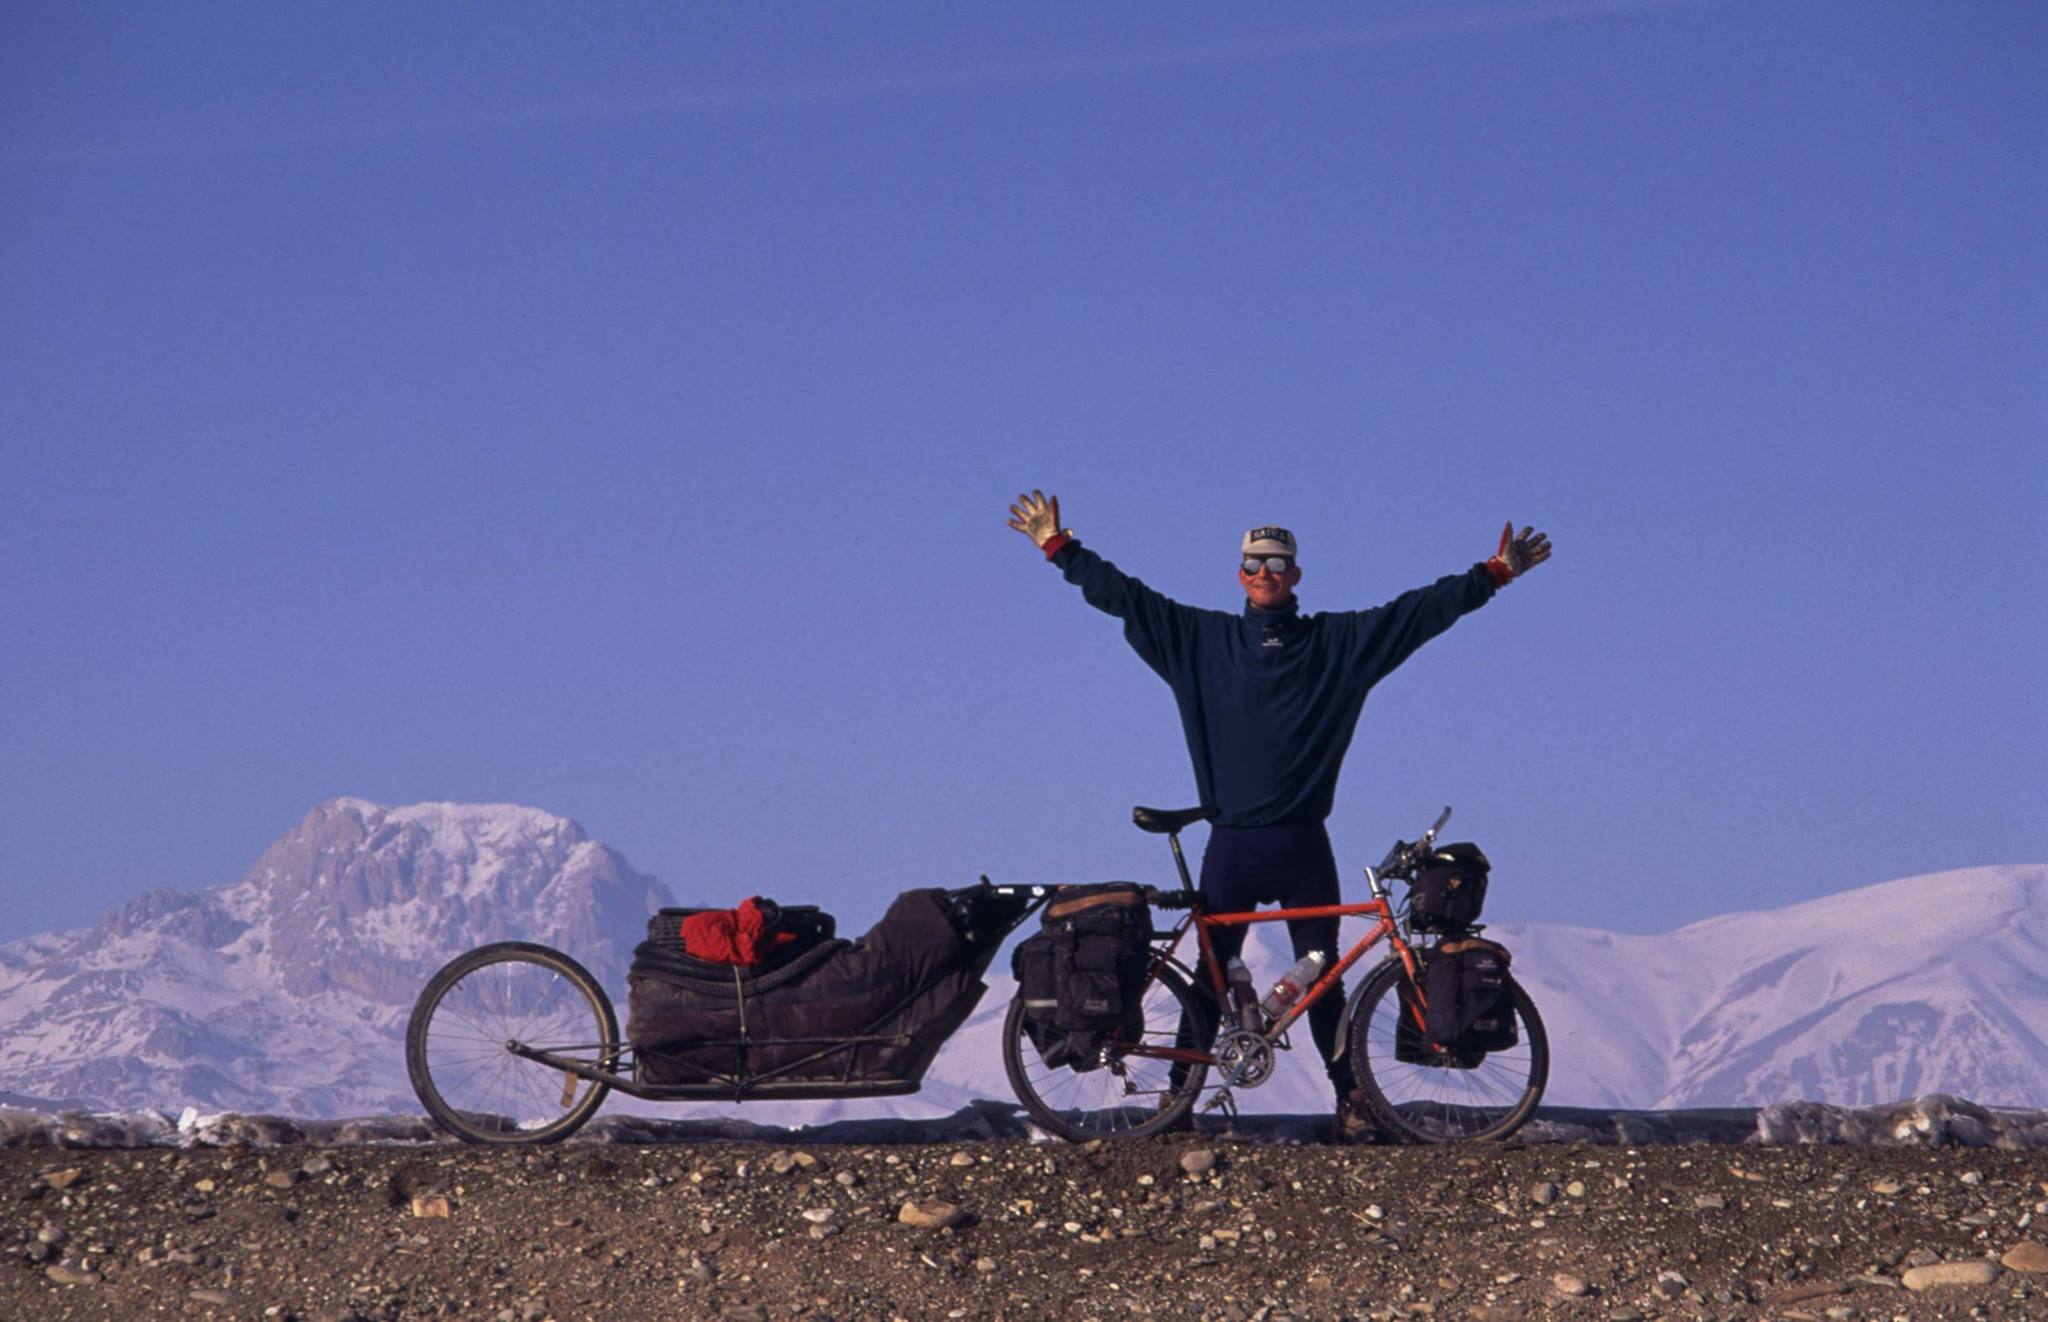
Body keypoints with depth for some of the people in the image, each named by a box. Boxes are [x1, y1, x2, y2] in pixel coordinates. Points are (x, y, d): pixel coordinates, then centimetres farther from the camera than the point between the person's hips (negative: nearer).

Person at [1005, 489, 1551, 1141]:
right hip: (1230, 845, 1)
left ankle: (1350, 1096, 8)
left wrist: (1495, 574, -1)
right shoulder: (1201, 639, 8)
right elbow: (1123, 594, 9)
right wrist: (1059, 548, 8)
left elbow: (1421, 610, 3)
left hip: (1302, 847, -1)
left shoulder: (1338, 641, 6)